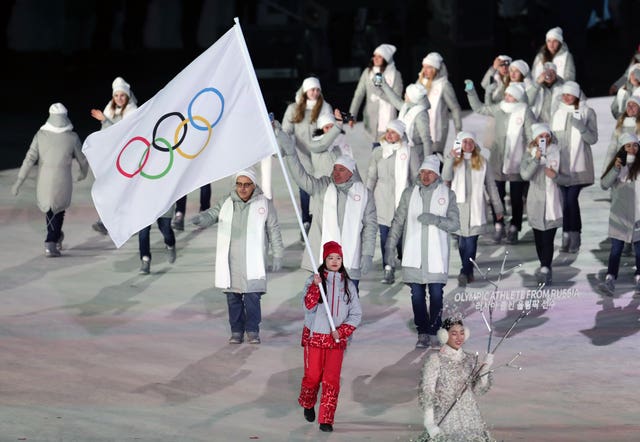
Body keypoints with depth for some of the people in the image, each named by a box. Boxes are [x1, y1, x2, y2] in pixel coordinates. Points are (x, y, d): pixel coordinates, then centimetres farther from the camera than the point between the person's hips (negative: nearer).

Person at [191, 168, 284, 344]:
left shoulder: (264, 203, 2)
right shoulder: (227, 202, 7)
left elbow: (274, 230, 7)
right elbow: (213, 213, -4)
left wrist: (278, 255, 5)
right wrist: (201, 219, -29)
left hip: (253, 260, -3)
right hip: (230, 260, 3)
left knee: (252, 296, -8)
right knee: (233, 297, 6)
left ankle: (253, 331, 5)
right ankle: (236, 331, 17)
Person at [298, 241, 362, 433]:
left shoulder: (348, 284, 4)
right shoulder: (314, 280, -1)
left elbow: (356, 314, 5)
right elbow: (308, 307, -13)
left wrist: (342, 331, -10)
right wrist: (315, 286, -26)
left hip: (337, 339, 1)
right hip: (314, 336, -1)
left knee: (332, 380, -5)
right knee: (312, 376, 4)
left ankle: (326, 420, 2)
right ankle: (307, 404, 34)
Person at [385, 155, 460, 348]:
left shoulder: (447, 194, 5)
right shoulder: (409, 193, 8)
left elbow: (455, 223, 1)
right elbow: (398, 222, 10)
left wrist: (436, 220, -17)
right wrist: (390, 249, 4)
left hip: (436, 254, -1)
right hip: (413, 255, 1)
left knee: (436, 294, -1)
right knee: (417, 294, 1)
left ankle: (434, 332, 8)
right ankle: (422, 332, 8)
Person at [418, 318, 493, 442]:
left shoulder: (470, 359, 6)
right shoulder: (435, 360, -7)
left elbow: (477, 390, 8)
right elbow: (426, 392, -9)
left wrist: (485, 369, -7)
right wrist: (429, 423, -17)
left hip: (470, 417, 4)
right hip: (445, 419, -4)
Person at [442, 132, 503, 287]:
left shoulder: (482, 162, 8)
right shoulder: (455, 161, 7)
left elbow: (491, 185, 11)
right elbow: (446, 177, -10)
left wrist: (498, 207, 10)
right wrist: (450, 158, -21)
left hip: (476, 206, -1)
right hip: (458, 205, 1)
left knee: (471, 240, -11)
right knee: (462, 241, 4)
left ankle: (465, 272, -15)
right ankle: (469, 272, 16)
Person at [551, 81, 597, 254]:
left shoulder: (587, 113, 1)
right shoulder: (558, 113, 12)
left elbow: (593, 139, -4)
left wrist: (580, 126, -19)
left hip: (578, 165, -3)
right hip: (561, 164, 3)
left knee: (571, 200, -12)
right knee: (567, 200, 2)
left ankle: (573, 237, -5)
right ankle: (569, 236, 8)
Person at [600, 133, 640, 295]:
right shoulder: (616, 163, 2)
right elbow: (604, 184, -5)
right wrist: (616, 169, -16)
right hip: (619, 213, 0)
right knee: (616, 247, -4)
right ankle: (610, 278, -11)